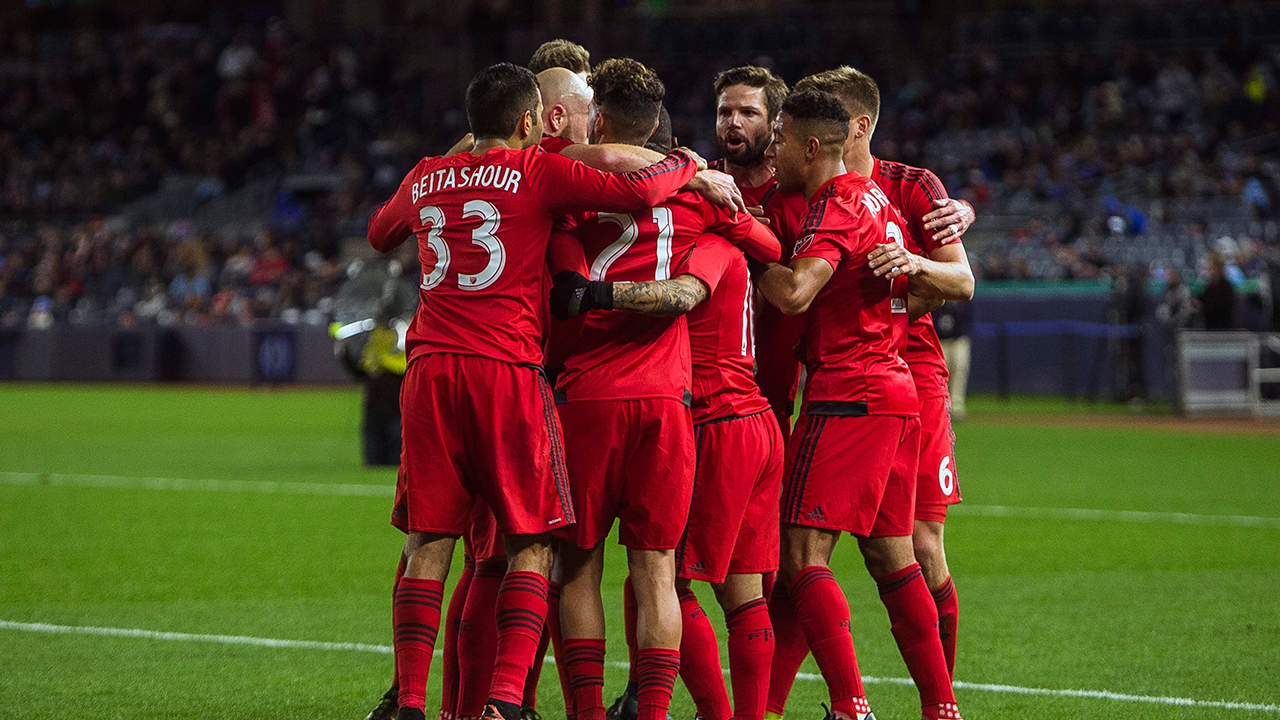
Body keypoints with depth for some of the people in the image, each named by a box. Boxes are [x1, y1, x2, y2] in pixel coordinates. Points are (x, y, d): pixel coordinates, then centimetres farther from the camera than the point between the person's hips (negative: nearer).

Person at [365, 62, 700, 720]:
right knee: (531, 543, 2)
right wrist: (687, 164, 11)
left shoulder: (426, 178, 16)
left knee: (428, 543, 7)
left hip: (431, 370, 4)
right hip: (509, 372, -4)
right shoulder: (536, 171, 1)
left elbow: (378, 235, 36)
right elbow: (638, 190, -9)